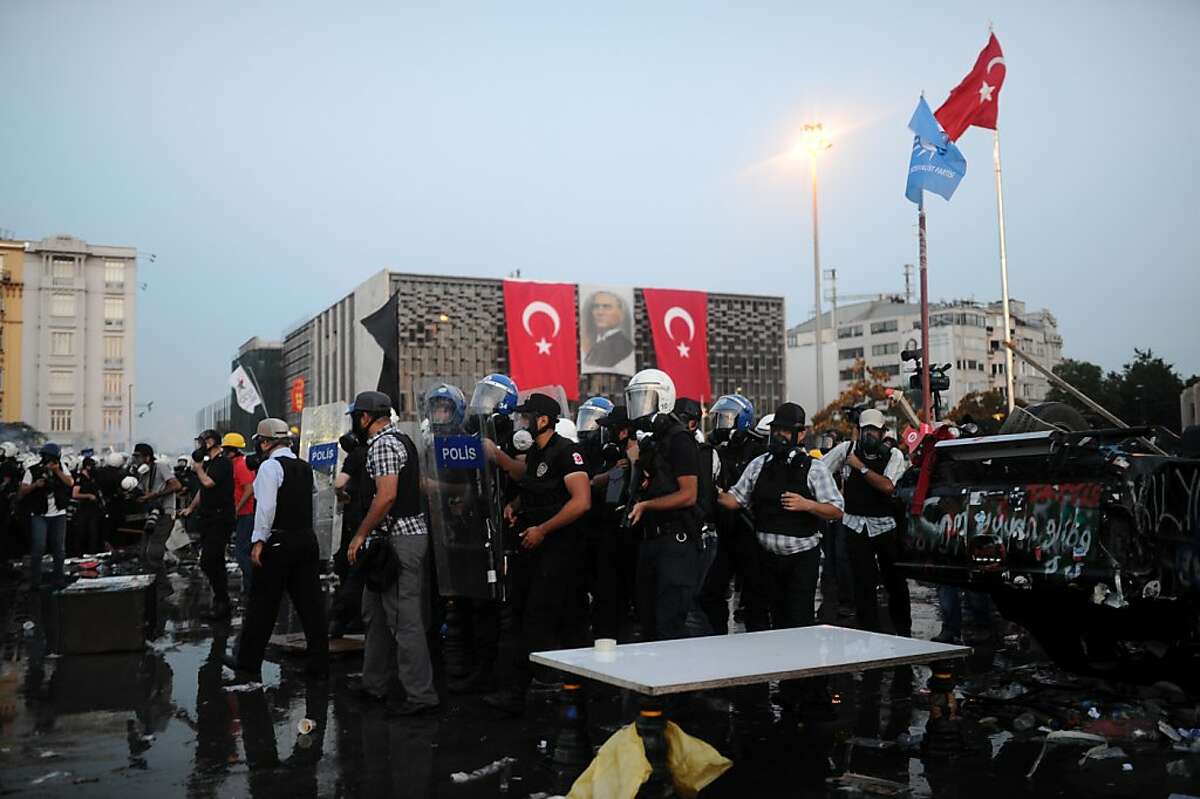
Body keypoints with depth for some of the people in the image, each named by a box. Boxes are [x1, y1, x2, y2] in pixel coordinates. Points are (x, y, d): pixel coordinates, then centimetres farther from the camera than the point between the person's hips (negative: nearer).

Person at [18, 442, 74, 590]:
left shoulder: (61, 469, 5)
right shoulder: (32, 471, -2)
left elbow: (70, 483, -10)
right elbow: (21, 493, -4)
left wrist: (57, 471, -18)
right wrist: (35, 485, -20)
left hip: (58, 515, 3)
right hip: (39, 515, -3)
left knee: (59, 549, 6)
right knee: (38, 548, -10)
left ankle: (58, 579, 16)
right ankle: (35, 582, -2)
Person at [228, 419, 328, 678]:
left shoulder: (270, 466, -10)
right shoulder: (304, 467, 13)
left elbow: (266, 507, -18)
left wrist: (259, 541, -16)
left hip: (279, 543, -7)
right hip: (307, 538, 7)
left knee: (263, 603, 5)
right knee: (310, 602, 7)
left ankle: (249, 660, 16)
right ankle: (319, 662, 8)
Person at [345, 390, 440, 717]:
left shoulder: (382, 445, -13)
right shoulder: (402, 439, 17)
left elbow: (387, 496, -23)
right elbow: (421, 485, 21)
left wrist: (360, 535, -15)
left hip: (398, 540, -11)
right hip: (412, 531, 11)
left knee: (404, 620, -7)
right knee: (375, 611, 19)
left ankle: (421, 695, -3)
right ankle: (374, 684, 28)